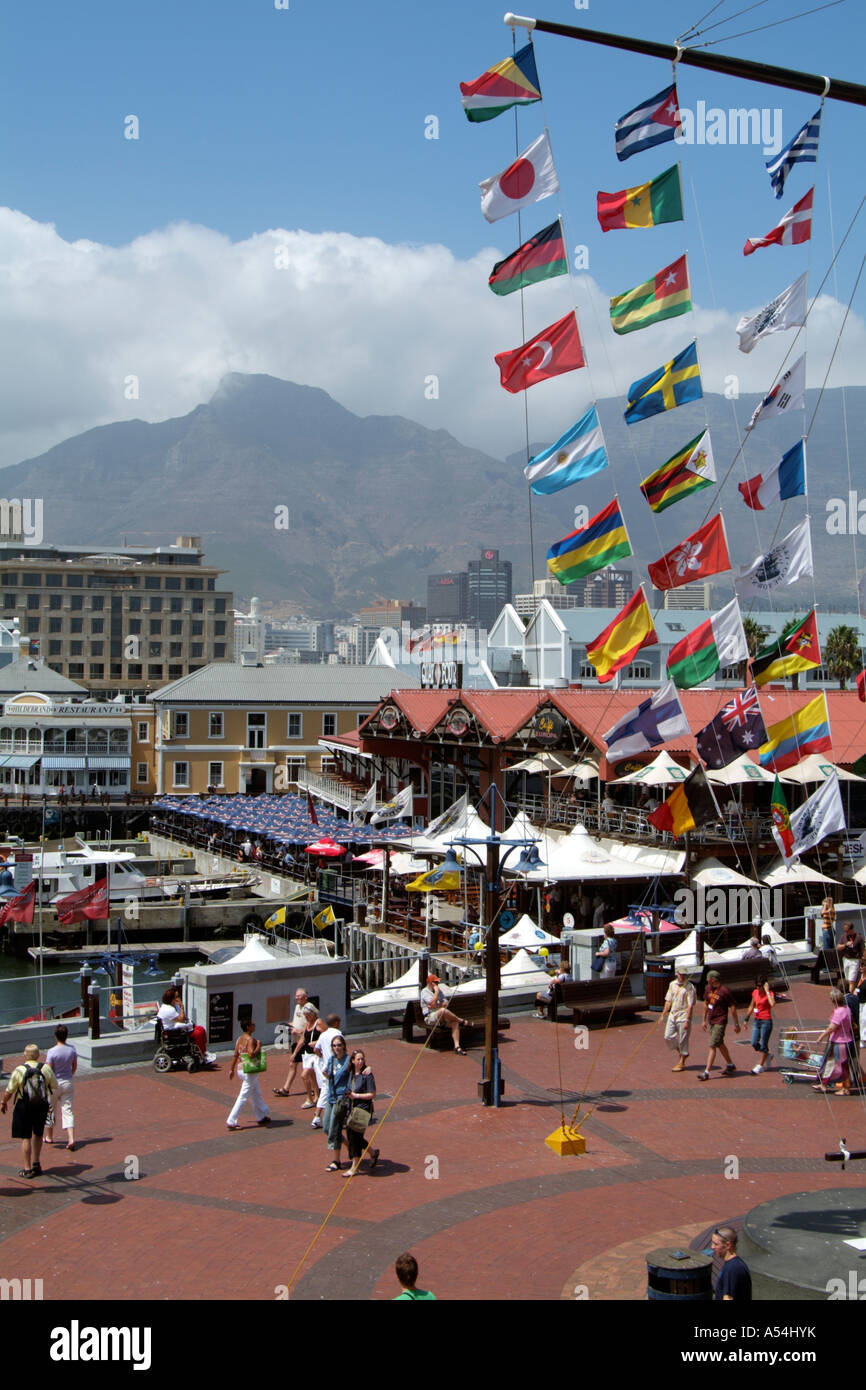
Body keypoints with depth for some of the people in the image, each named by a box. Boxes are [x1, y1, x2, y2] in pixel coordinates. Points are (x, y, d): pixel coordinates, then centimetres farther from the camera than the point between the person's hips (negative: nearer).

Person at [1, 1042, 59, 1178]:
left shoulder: (19, 1070, -13)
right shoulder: (46, 1068, -5)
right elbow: (55, 1086, 7)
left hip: (24, 1107, -3)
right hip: (42, 1106, 3)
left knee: (25, 1138, 5)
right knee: (37, 1135, 21)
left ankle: (27, 1168, 7)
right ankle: (35, 1163, 25)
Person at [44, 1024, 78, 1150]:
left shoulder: (51, 1052, -19)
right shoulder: (72, 1049, -5)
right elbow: (75, 1066, 8)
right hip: (68, 1083, 4)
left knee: (50, 1110, 16)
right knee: (67, 1111, 5)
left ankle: (49, 1136, 32)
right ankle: (71, 1139, -8)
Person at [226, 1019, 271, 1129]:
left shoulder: (240, 1039, 8)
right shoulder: (251, 1040, -18)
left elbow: (235, 1055, 10)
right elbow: (251, 1054, -31)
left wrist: (231, 1069, 15)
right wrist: (258, 1047, -15)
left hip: (241, 1069, 9)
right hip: (249, 1071, -9)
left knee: (256, 1094, 20)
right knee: (243, 1096, -3)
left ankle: (262, 1117, 31)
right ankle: (231, 1122, -2)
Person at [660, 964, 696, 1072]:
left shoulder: (689, 987, -11)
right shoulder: (672, 984, 9)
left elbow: (690, 1005, -14)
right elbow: (668, 1001, 16)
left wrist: (687, 1020, -18)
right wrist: (663, 1015, 15)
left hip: (683, 1016, -6)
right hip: (672, 1015, 6)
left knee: (683, 1040, 1)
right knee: (668, 1037, 4)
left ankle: (681, 1063, 12)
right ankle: (679, 1052, 28)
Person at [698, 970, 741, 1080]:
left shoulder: (725, 991, -16)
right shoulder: (708, 988, 5)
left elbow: (732, 1008, -9)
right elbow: (706, 1004, 17)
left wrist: (736, 1024, -4)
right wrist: (704, 1020, 19)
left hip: (720, 1022, -8)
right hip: (710, 1021, 8)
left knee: (712, 1046, -10)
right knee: (720, 1044, 18)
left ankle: (706, 1072, -11)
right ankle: (730, 1066, 34)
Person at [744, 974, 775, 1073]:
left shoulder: (769, 993, -11)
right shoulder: (755, 992, 6)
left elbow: (772, 1004, -32)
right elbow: (752, 1006, 19)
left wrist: (767, 991, -25)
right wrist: (747, 1018, 20)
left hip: (766, 1021, -6)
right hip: (756, 1021, 6)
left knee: (763, 1045, 1)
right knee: (754, 1044, 4)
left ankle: (760, 1066, 13)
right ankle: (768, 1055, 29)